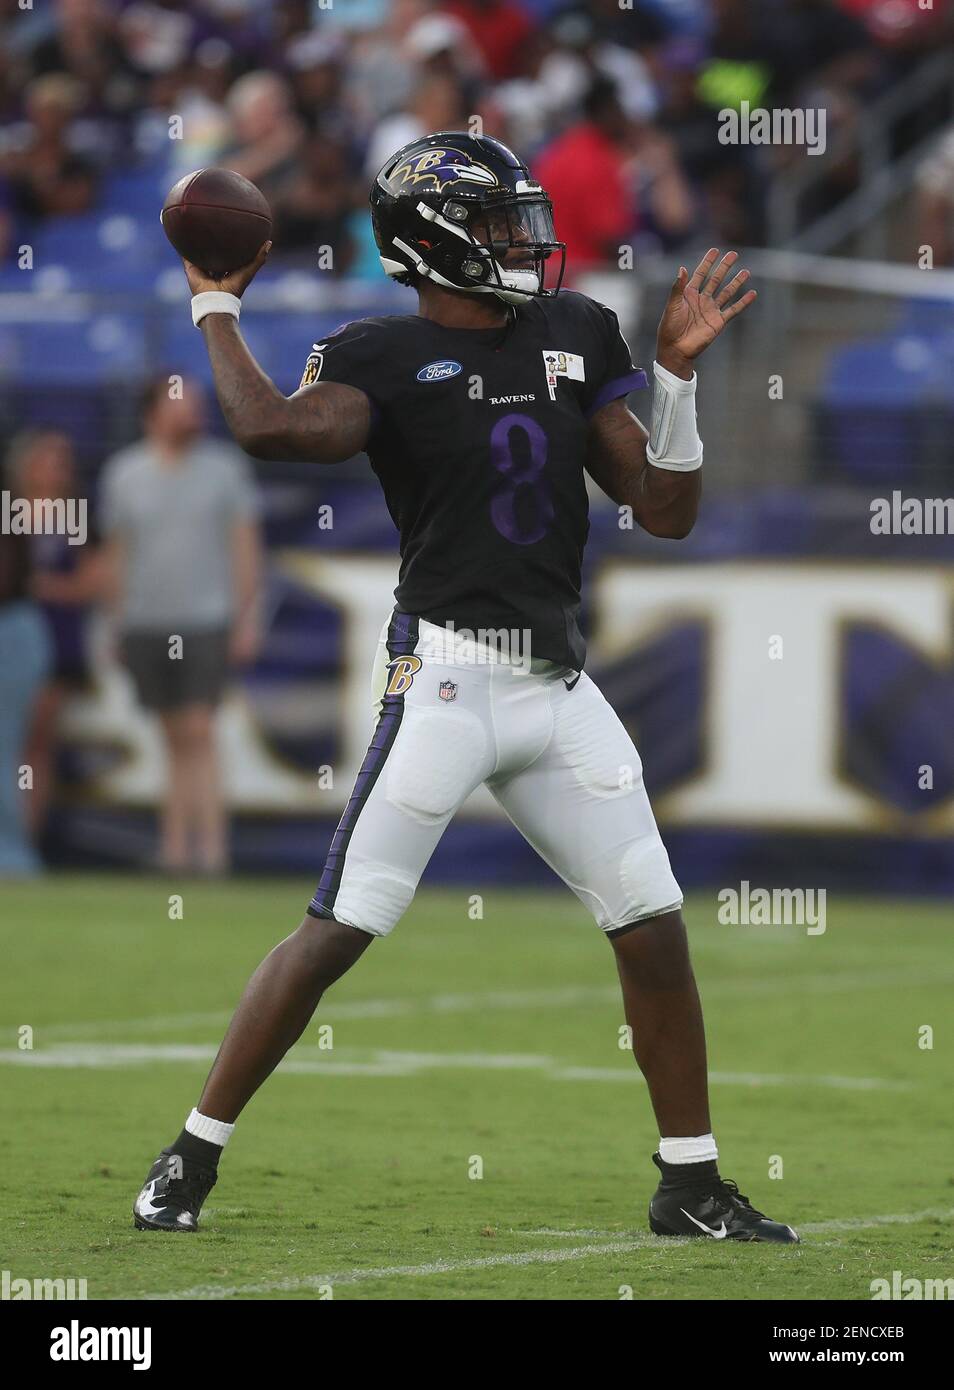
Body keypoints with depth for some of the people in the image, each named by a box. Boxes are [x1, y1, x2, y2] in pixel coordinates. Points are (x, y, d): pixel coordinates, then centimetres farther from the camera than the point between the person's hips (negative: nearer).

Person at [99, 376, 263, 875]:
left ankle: (210, 846, -14)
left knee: (197, 735, -12)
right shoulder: (123, 473, 7)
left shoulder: (224, 468, 2)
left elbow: (245, 546, 2)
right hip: (145, 623, 2)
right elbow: (116, 552, 11)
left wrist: (247, 618, -4)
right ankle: (175, 848, 11)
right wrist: (117, 623, 8)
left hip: (207, 621, -2)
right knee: (176, 739, 8)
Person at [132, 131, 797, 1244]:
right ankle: (191, 1158, 1)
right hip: (447, 678, -6)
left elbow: (666, 512, 13)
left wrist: (678, 370, 3)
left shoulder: (575, 336, 13)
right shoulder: (383, 356, -4)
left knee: (655, 928, 5)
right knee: (340, 929, -9)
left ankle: (690, 1184, 18)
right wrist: (214, 308, -12)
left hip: (561, 684, 6)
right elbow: (272, 429, -27)